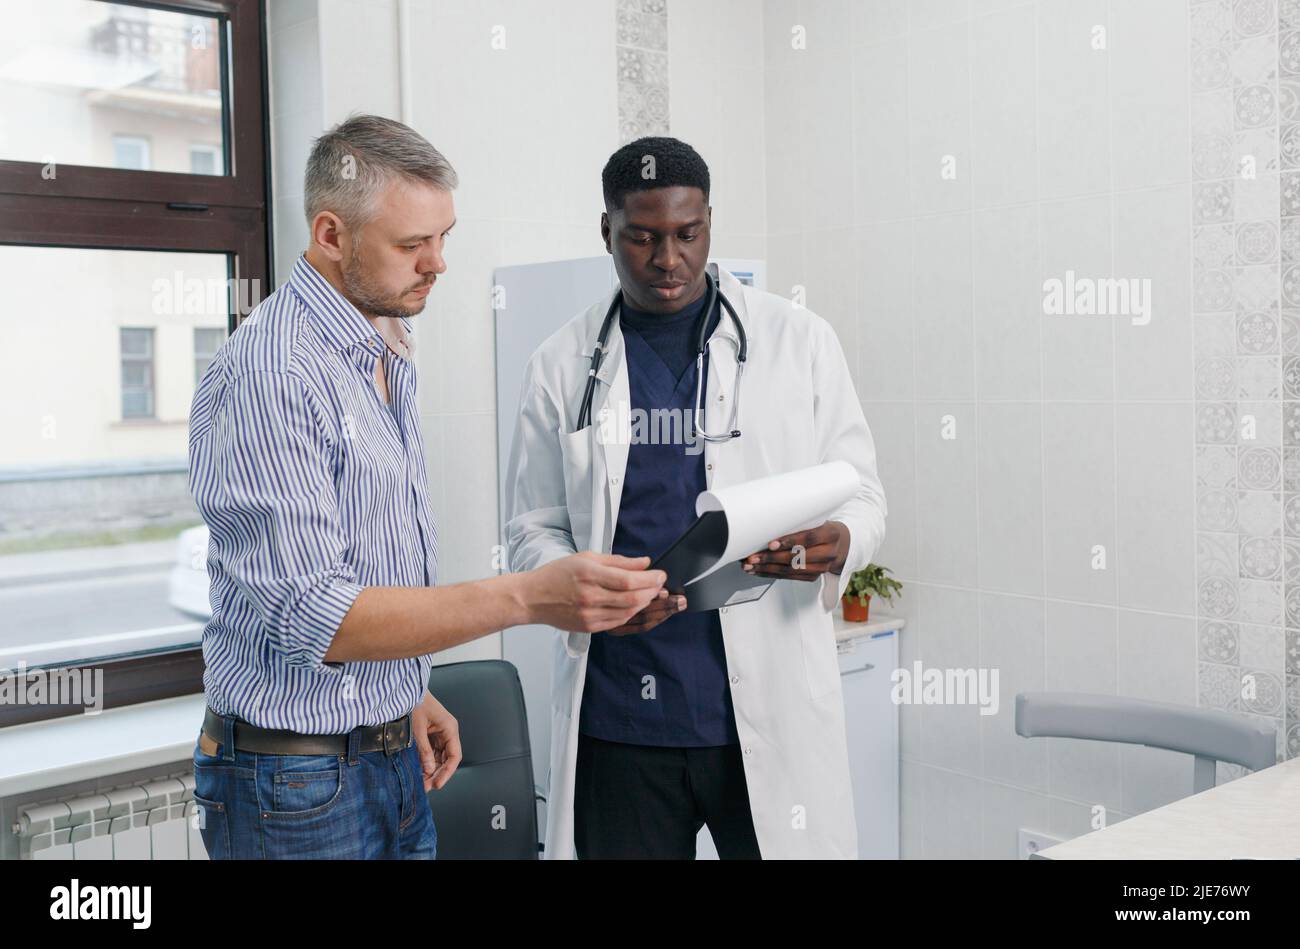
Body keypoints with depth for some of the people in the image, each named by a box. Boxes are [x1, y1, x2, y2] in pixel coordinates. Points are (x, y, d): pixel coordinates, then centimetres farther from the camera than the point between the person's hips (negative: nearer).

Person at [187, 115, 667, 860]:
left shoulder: (388, 354, 8)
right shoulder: (266, 376, -21)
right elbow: (311, 616, -25)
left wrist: (410, 693, 15)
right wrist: (528, 598, -30)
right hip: (297, 781, -8)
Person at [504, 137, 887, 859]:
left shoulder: (799, 340, 3)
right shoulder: (562, 365, 6)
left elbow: (860, 492, 6)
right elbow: (533, 528, 8)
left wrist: (838, 542, -17)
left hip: (773, 712, 0)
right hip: (618, 724, 1)